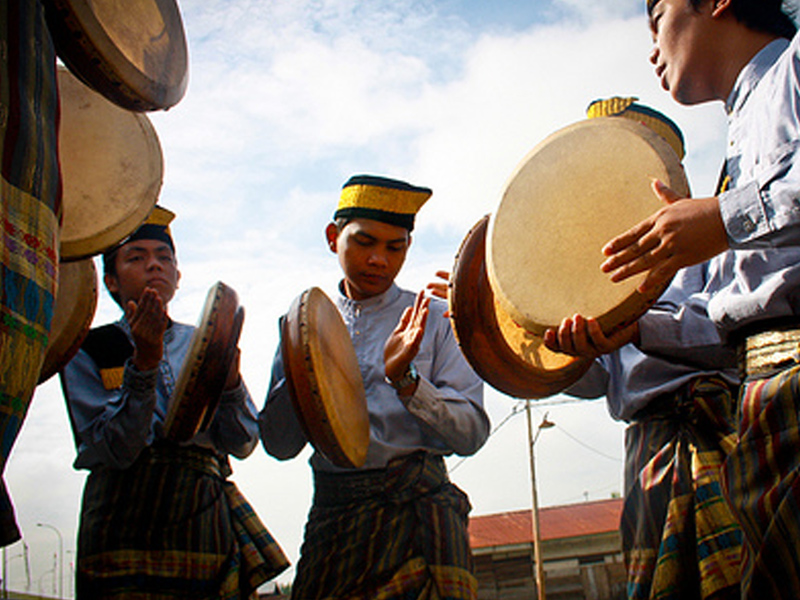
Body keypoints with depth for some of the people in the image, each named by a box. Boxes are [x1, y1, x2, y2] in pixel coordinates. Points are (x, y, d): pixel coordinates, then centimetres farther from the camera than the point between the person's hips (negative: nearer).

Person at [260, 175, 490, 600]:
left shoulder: (435, 320, 5)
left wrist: (405, 381, -17)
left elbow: (472, 434, -3)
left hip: (416, 508, -2)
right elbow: (279, 445, 6)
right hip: (331, 516, 2)